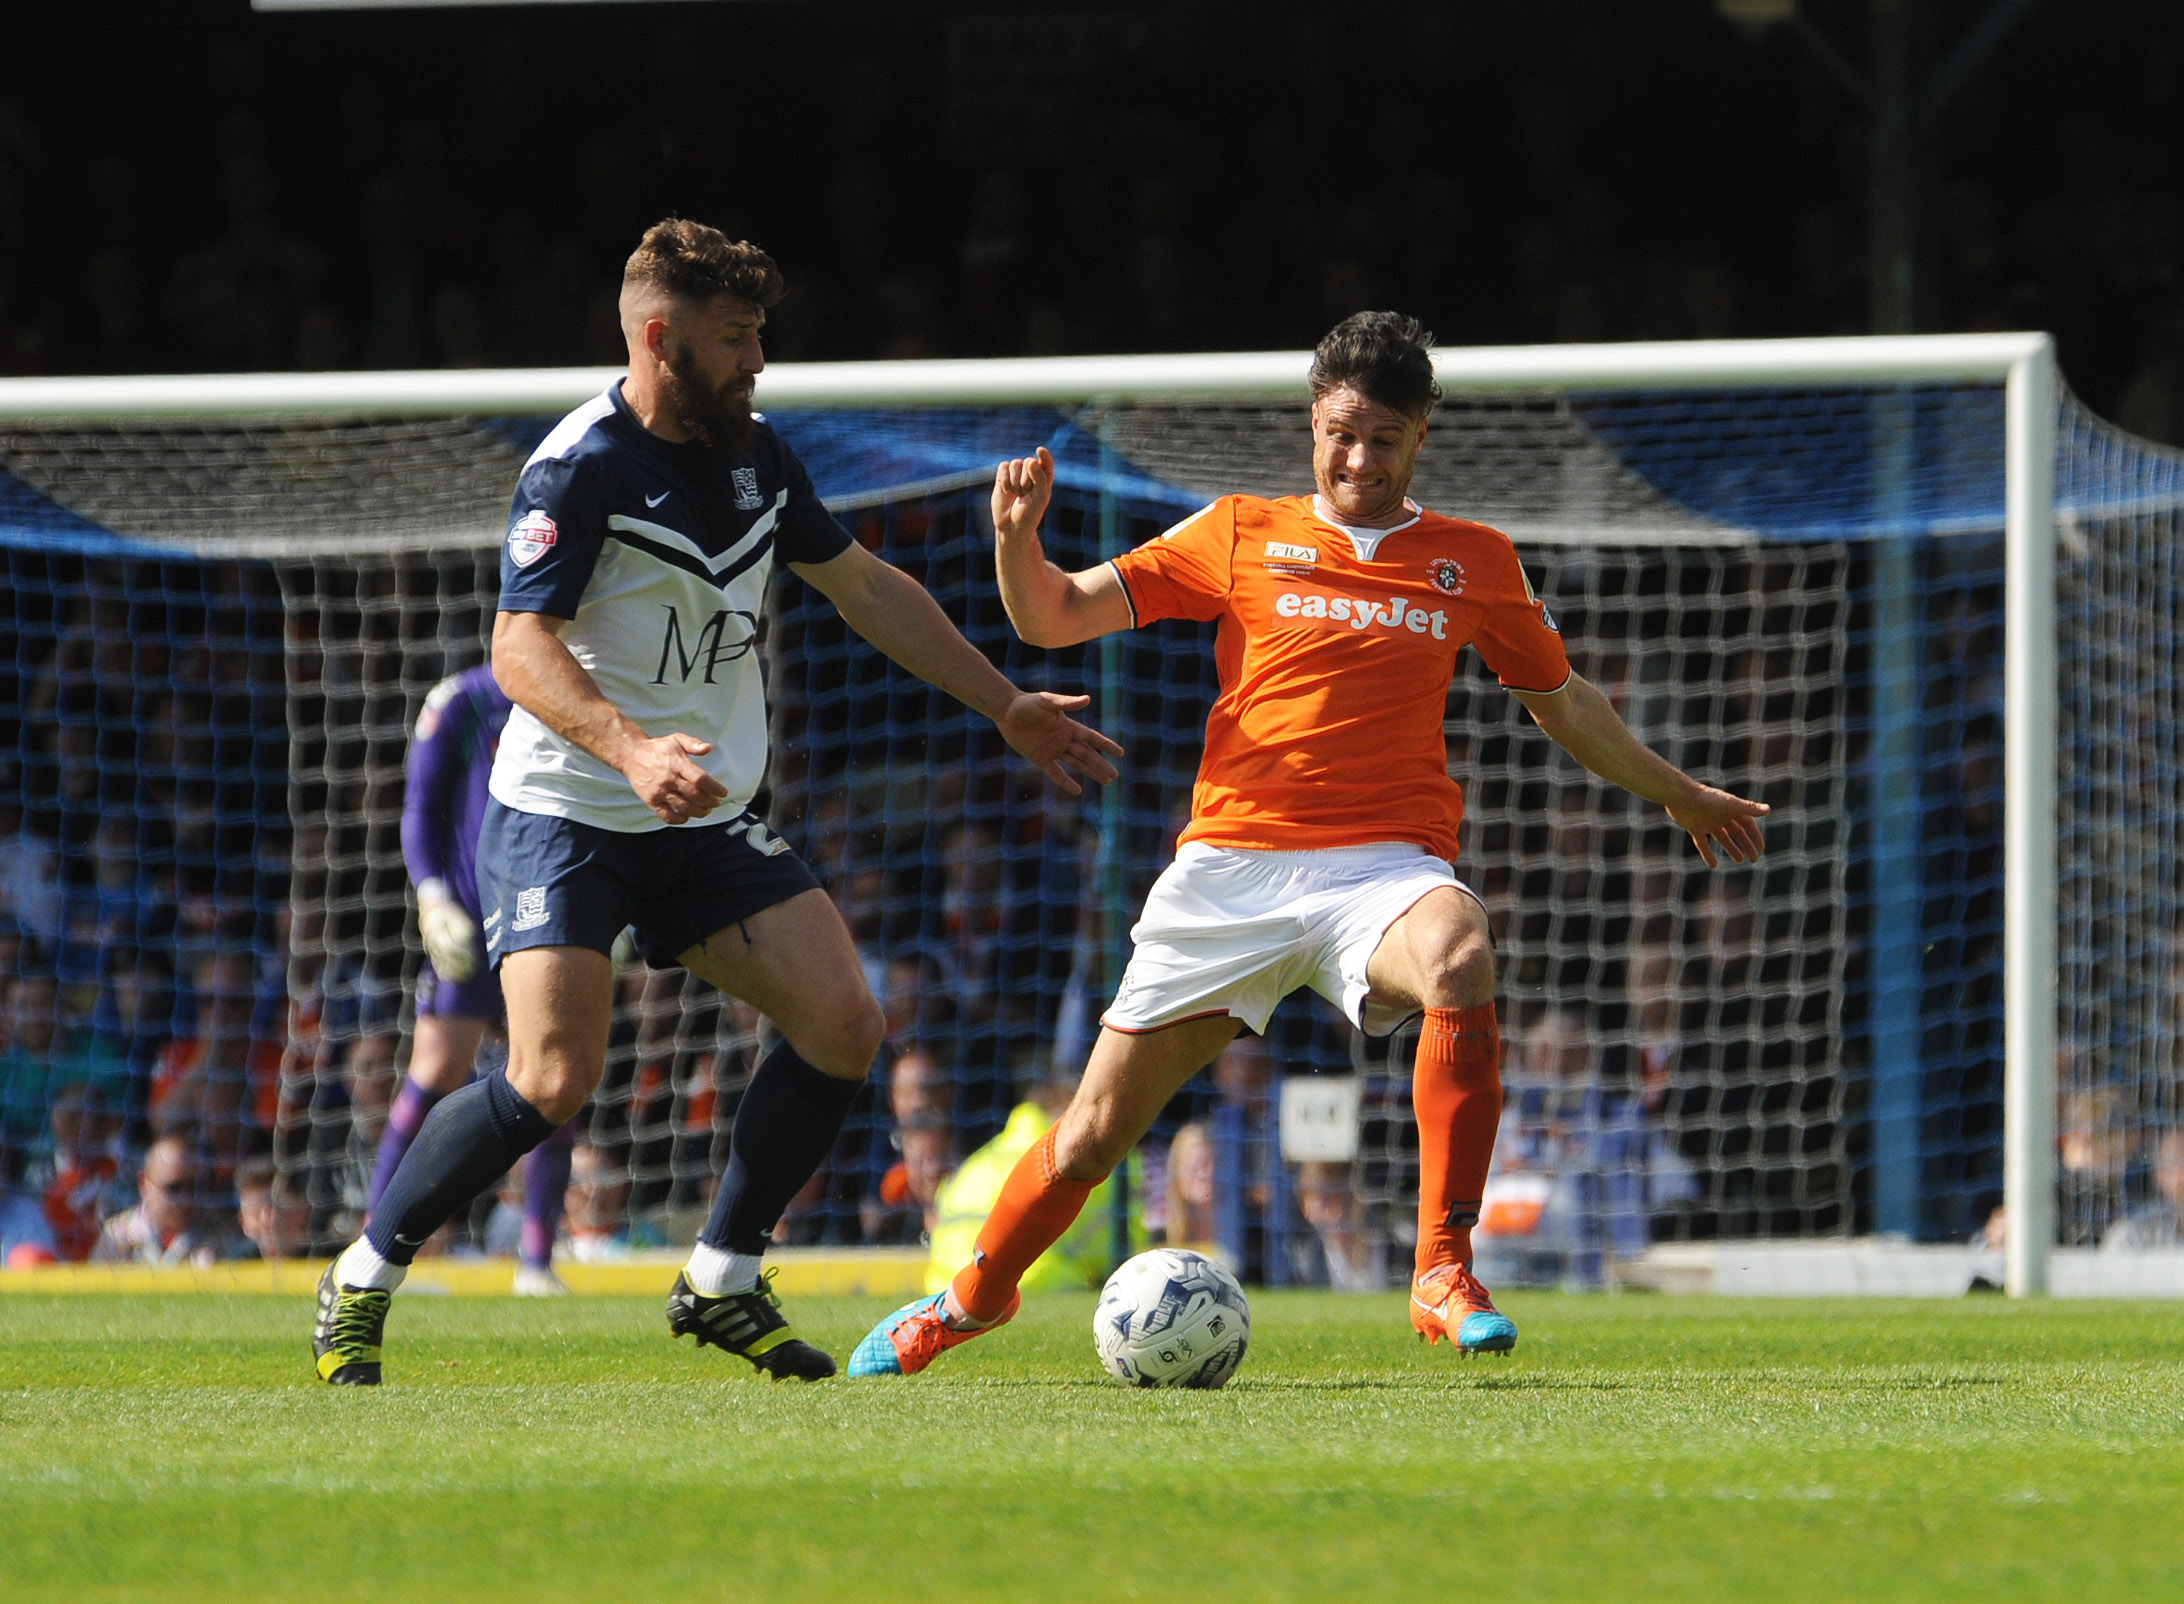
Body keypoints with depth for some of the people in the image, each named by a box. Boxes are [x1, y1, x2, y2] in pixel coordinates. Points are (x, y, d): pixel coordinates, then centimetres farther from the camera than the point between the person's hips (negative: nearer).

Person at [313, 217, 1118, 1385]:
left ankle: (722, 1282, 8)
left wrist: (1005, 706, 20)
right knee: (554, 1078, -20)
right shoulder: (581, 469, -17)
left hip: (706, 823, 7)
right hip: (562, 816, -7)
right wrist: (631, 748, -42)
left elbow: (863, 587, 18)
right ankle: (362, 1280, -1)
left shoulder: (754, 455, 6)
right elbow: (521, 646, -26)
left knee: (842, 1021, -7)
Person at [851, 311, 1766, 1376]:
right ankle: (974, 1298, 31)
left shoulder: (1474, 561, 13)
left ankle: (1443, 1274, -32)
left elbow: (1559, 701, 28)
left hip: (1383, 863, 0)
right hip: (1230, 862, 0)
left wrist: (1676, 793, 34)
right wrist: (1017, 538, -11)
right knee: (1097, 1130, 2)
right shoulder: (1242, 535, 10)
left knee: (1461, 960, -37)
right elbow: (1052, 618, 9)